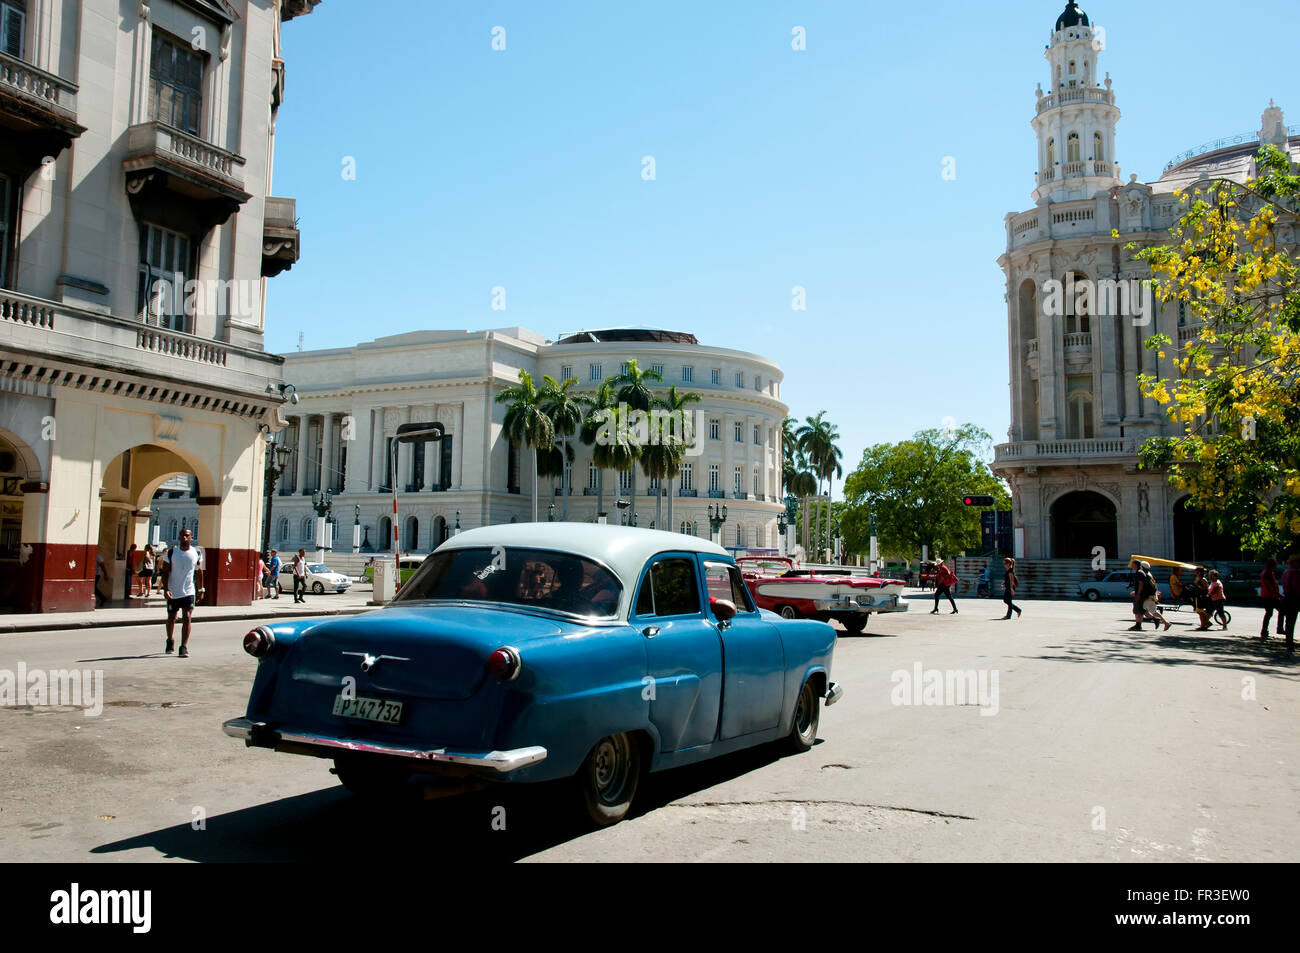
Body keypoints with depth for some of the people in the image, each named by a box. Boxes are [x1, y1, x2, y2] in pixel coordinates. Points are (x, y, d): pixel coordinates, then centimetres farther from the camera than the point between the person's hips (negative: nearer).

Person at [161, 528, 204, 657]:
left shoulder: (196, 553, 2)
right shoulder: (171, 552, -3)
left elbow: (199, 572, 14)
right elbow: (165, 572, -4)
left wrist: (200, 588, 16)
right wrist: (165, 589, -14)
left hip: (189, 592, 0)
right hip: (173, 592, 0)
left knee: (186, 618, -11)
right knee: (171, 618, 14)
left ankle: (184, 647, -10)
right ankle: (170, 641, 37)